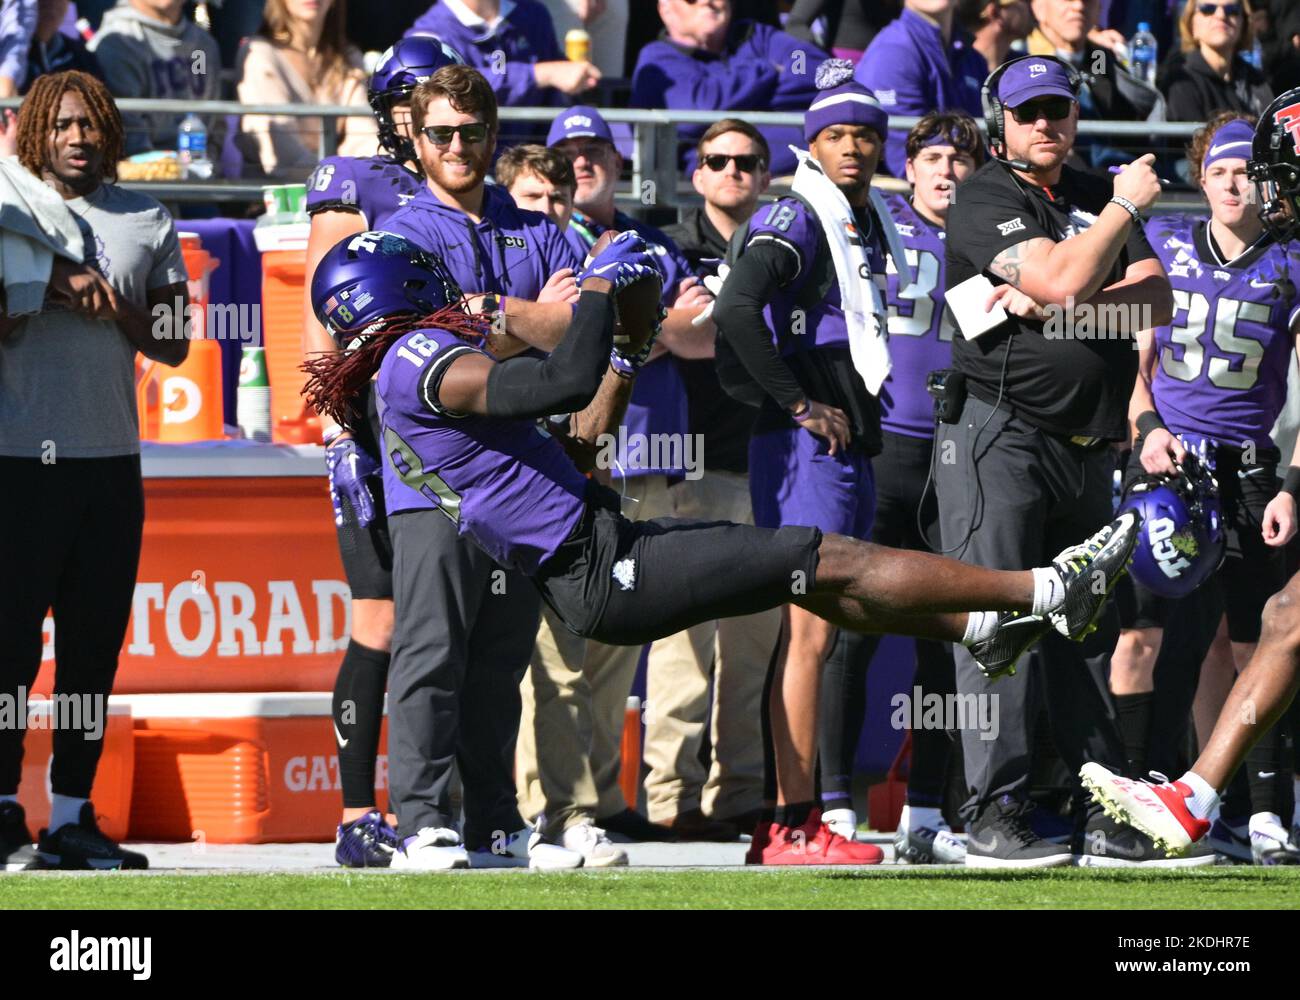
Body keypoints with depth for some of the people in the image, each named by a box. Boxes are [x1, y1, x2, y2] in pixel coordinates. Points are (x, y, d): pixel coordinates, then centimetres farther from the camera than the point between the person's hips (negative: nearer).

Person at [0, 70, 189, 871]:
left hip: (112, 458, 3)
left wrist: (116, 308, -7)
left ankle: (71, 816, 7)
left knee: (95, 646, 3)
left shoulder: (149, 224, 12)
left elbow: (174, 345, 10)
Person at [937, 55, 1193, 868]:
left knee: (1089, 630, 8)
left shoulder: (1098, 198, 16)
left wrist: (1052, 305, -11)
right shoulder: (986, 202, -5)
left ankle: (1108, 815, 10)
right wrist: (1126, 205, -8)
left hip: (1088, 447, 7)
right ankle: (996, 816, -14)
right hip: (1002, 440, -7)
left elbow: (1155, 302, 3)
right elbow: (1063, 279, -20)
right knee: (999, 625, -11)